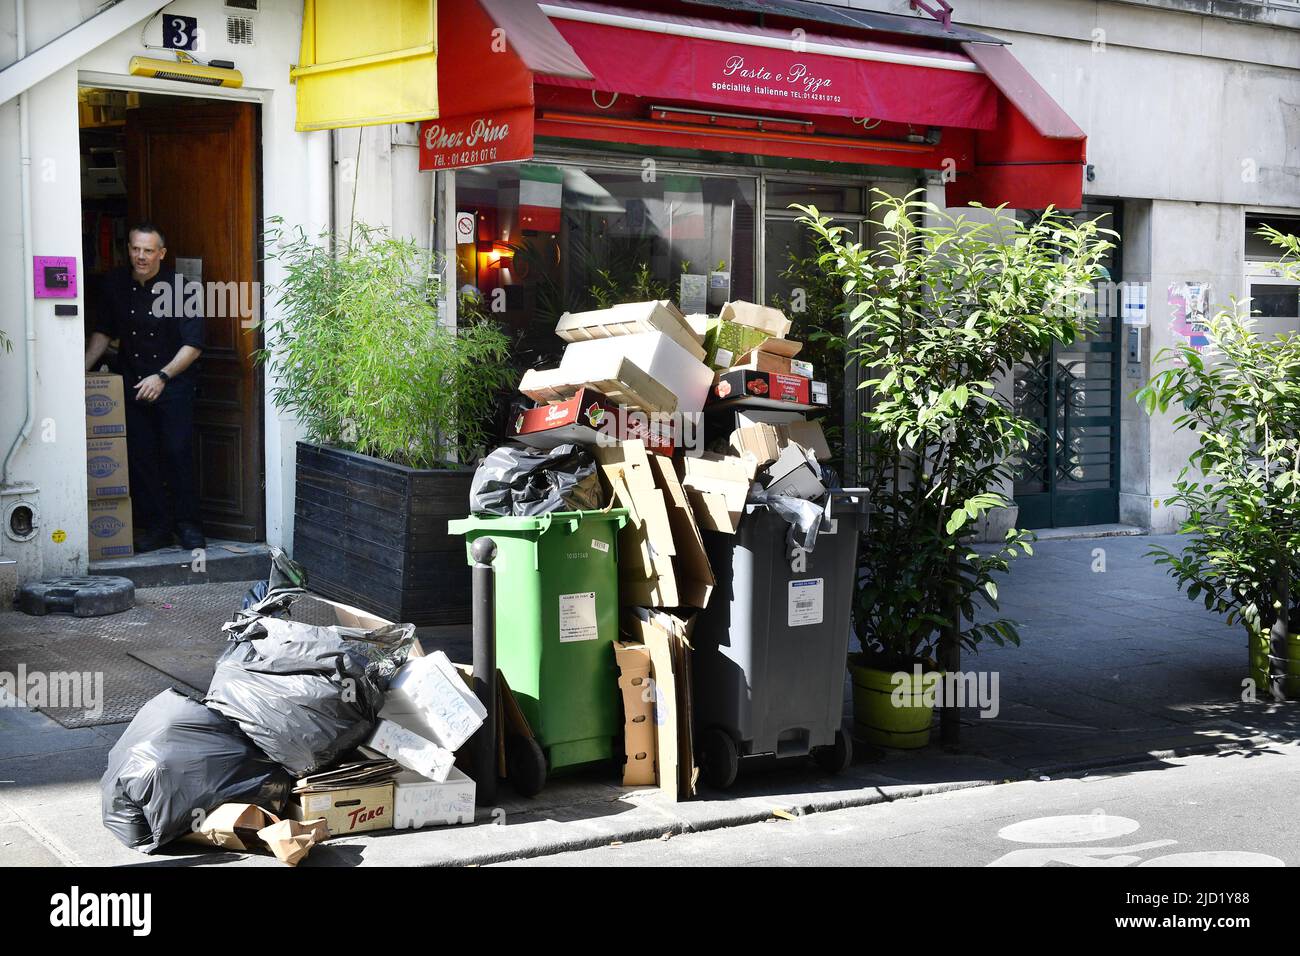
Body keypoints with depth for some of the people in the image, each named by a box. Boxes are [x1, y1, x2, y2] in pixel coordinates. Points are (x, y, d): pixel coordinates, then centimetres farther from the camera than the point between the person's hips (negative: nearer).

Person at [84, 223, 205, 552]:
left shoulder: (179, 287, -11)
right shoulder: (115, 284, 3)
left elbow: (193, 345, -12)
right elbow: (103, 333, 15)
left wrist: (162, 376, -20)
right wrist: (82, 370, 5)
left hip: (174, 383, -4)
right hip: (132, 384, 4)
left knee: (178, 452, -8)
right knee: (140, 456, 1)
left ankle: (187, 524, 3)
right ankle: (155, 526, 9)